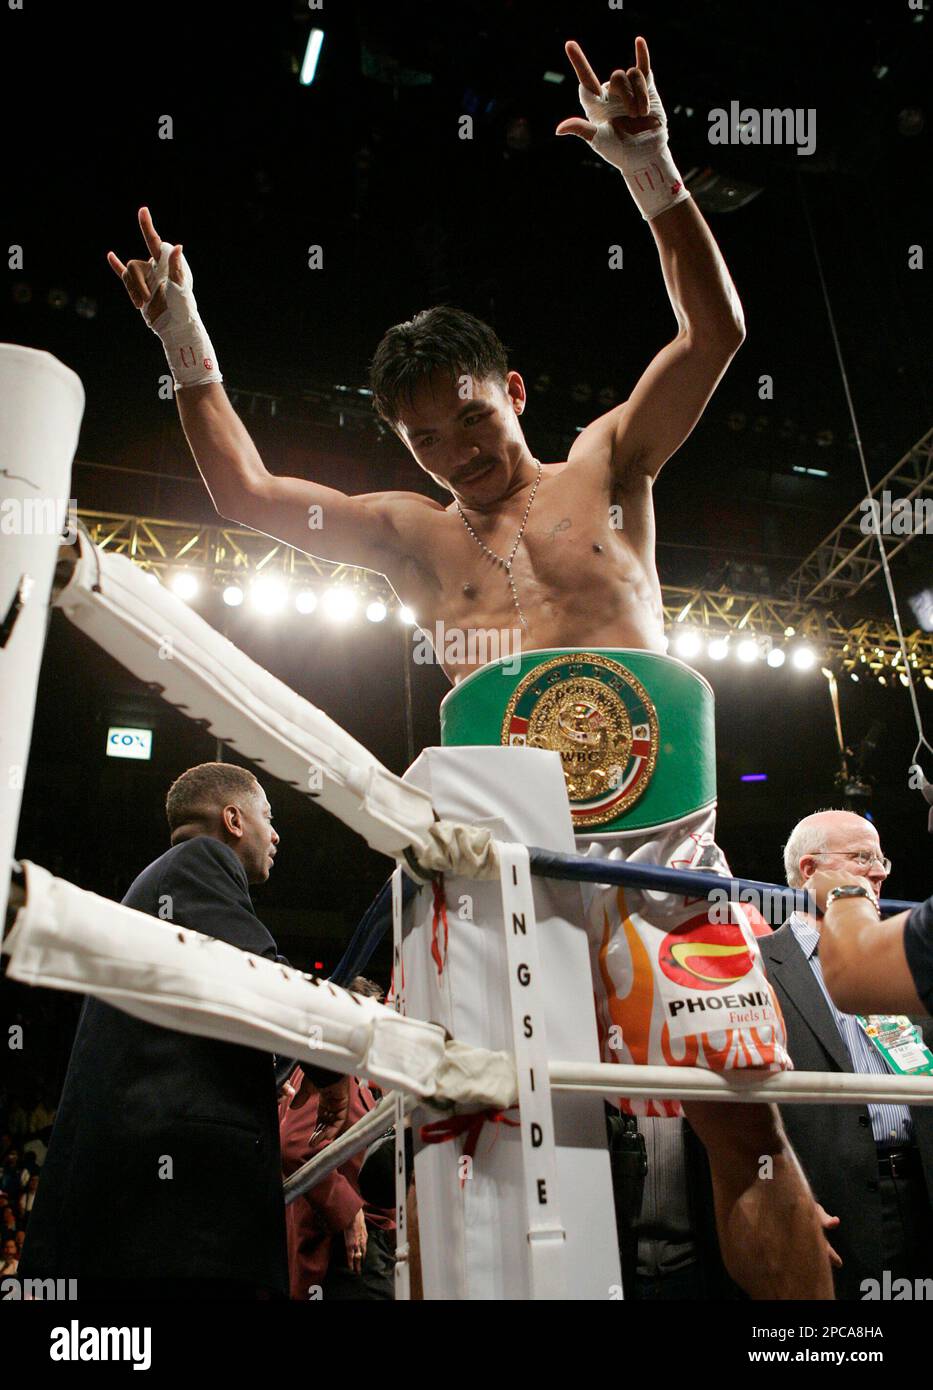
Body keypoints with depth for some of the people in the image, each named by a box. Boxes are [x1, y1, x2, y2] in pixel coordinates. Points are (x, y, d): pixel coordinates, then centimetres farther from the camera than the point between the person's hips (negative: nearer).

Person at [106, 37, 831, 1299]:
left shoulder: (605, 467, 16)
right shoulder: (412, 535, 19)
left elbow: (714, 332, 7)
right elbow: (248, 497, 15)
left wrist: (650, 171, -4)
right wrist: (187, 345, 11)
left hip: (663, 831, -1)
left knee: (743, 1114, -3)